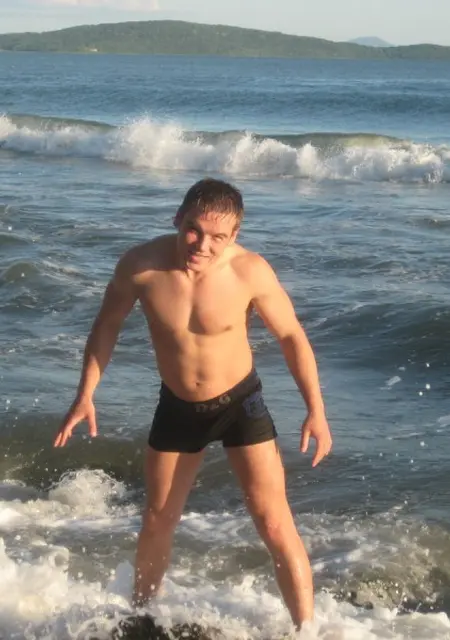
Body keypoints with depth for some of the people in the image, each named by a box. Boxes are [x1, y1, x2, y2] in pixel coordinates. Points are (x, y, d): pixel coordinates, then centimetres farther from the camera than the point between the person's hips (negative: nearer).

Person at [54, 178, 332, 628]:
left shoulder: (250, 272, -25)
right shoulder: (140, 265, -22)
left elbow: (291, 336, -11)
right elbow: (108, 323, -2)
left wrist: (315, 410, -14)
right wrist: (86, 395, -5)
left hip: (240, 402, -2)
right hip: (177, 406, 3)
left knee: (274, 524, -7)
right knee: (157, 523, 18)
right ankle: (140, 616, 42)